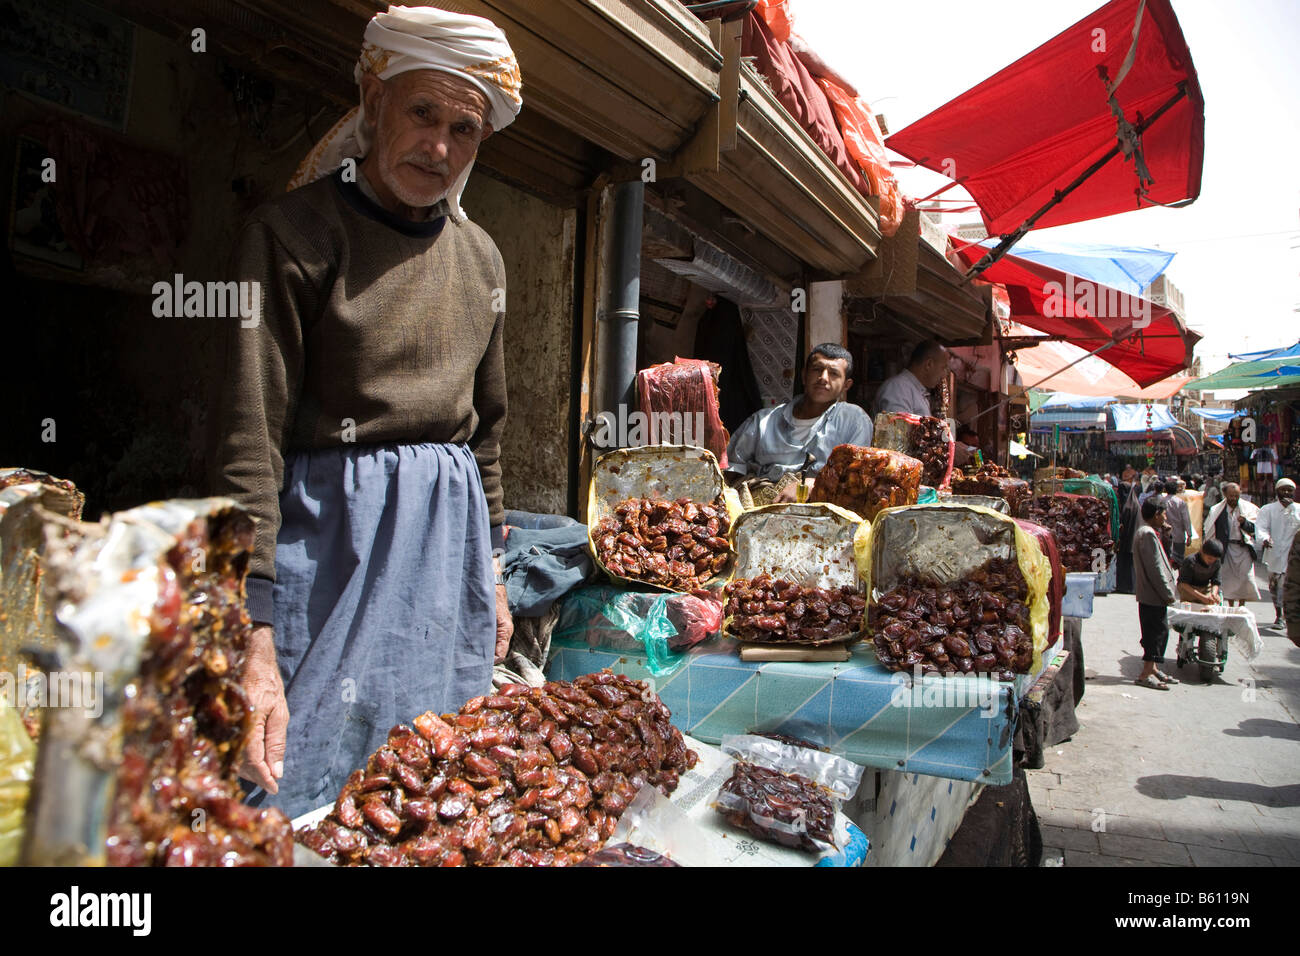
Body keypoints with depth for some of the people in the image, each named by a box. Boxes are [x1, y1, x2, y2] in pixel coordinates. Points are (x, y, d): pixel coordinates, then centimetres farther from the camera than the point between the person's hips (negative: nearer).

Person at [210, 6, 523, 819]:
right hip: (330, 536, -5)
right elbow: (249, 444, -15)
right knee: (297, 785, 4)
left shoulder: (481, 257, 9)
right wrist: (252, 638, -21)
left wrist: (491, 570, 15)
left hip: (451, 538, 6)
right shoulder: (295, 233, -9)